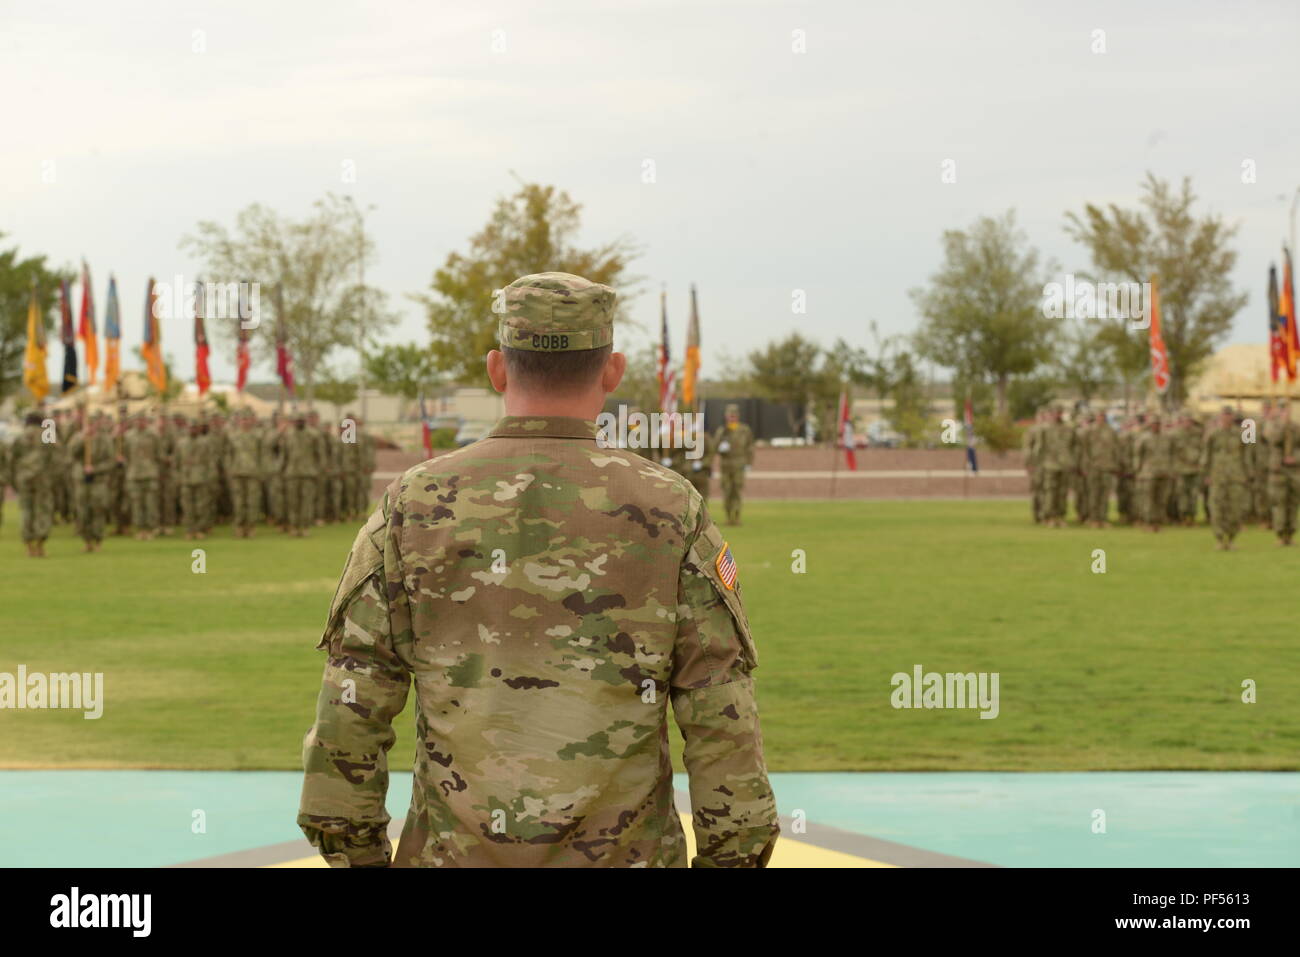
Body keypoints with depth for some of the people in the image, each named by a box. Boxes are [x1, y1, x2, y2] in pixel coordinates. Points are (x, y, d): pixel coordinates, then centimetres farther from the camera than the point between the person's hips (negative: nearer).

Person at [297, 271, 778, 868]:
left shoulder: (413, 508, -4)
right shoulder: (670, 513, -6)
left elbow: (347, 707, -3)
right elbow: (724, 722, -7)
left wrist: (355, 855, 6)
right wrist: (732, 863, 1)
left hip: (459, 860, 1)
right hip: (618, 861, -1)